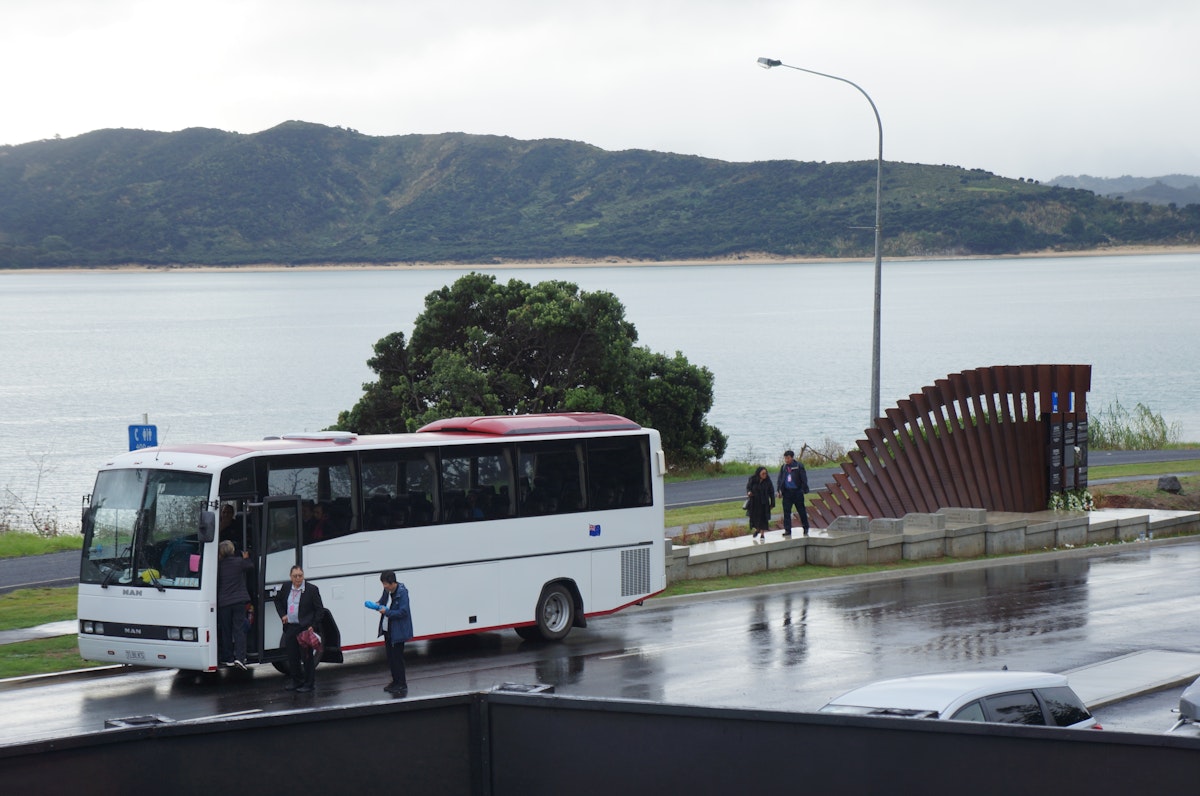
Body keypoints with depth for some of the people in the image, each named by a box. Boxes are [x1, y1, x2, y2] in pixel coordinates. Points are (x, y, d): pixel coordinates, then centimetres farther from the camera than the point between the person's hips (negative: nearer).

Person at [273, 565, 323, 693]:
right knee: (292, 656, 12)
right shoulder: (286, 589, 7)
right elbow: (277, 600, 25)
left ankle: (308, 683, 9)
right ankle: (296, 680, 26)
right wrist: (282, 615, 10)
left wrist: (313, 626, -11)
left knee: (307, 657, 1)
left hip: (305, 628, -5)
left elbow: (319, 609, -4)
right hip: (290, 628, 5)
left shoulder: (312, 590, -7)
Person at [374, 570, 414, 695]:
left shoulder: (402, 593, -22)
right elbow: (383, 600, 20)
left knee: (397, 658, -4)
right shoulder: (387, 591, 2)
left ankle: (402, 686, 5)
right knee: (390, 657, 17)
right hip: (387, 630, 8)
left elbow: (403, 612, -25)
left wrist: (387, 612, -25)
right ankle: (396, 681, 32)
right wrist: (379, 605, -2)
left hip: (397, 632, -8)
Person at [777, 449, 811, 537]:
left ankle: (805, 528, 21)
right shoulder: (783, 467, 8)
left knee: (801, 511, 6)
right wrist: (779, 490, 3)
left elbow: (804, 479, -3)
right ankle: (787, 530, 3)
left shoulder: (799, 466, -4)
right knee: (786, 511, -1)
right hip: (787, 492, 3)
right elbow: (780, 479, 13)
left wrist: (805, 490, -7)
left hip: (797, 491, -3)